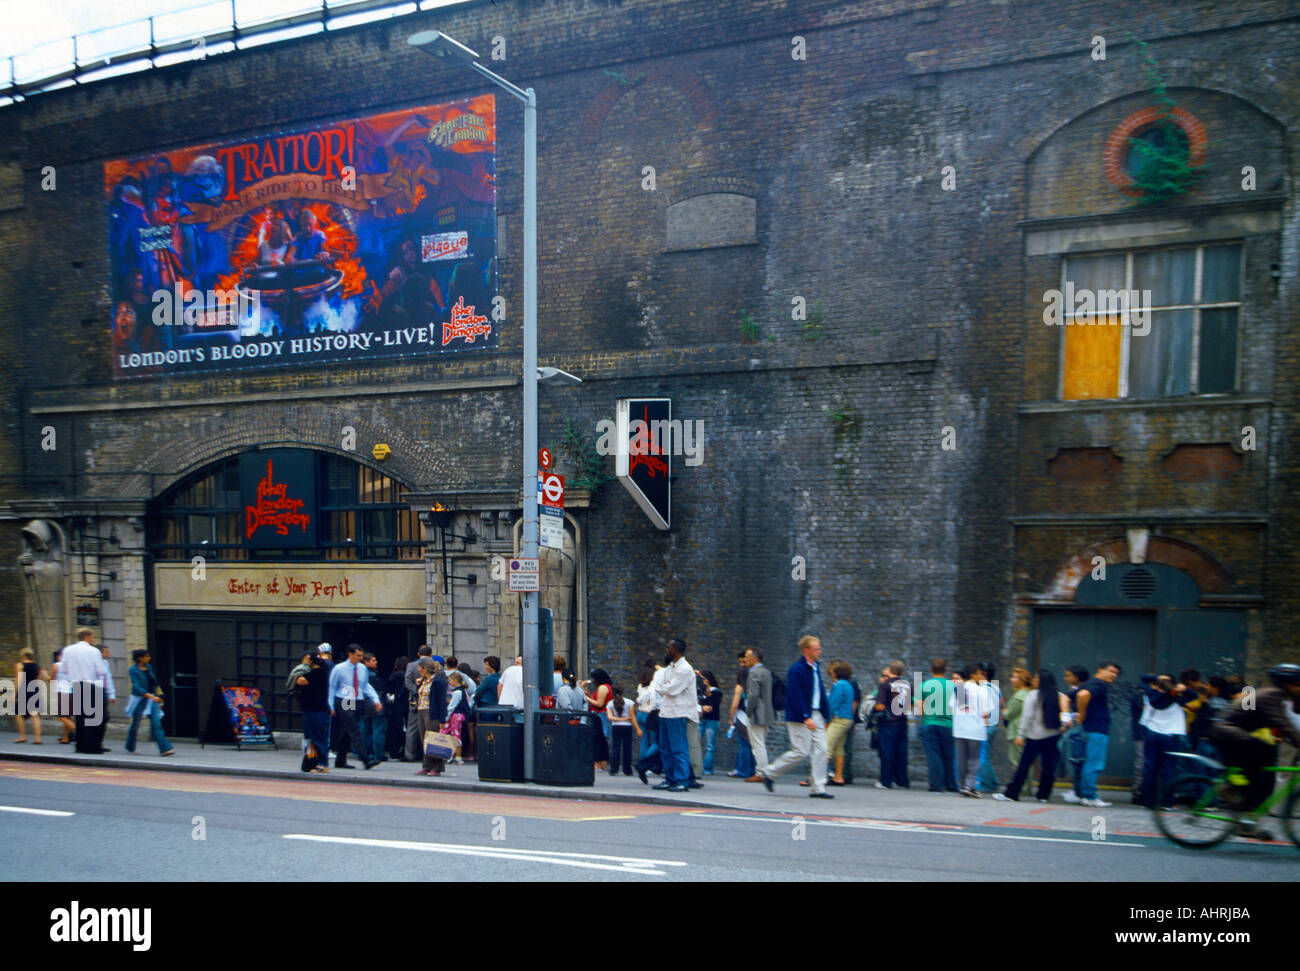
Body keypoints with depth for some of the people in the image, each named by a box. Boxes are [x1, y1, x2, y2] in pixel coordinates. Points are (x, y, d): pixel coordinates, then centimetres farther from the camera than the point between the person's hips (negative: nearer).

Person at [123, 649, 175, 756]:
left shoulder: (149, 667, 7)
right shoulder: (133, 670, -11)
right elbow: (136, 687, -20)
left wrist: (158, 696, 20)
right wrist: (151, 696, -28)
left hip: (152, 699, 4)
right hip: (139, 699, -4)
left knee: (156, 723, -7)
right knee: (135, 724, 11)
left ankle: (164, 748, -15)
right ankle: (130, 748, 33)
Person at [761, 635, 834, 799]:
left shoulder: (816, 667, 12)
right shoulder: (796, 669, -15)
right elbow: (796, 696, -19)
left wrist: (826, 714, 11)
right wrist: (806, 717, -23)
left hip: (815, 714, 8)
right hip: (800, 716, -8)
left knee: (820, 750, 2)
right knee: (801, 752, -6)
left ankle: (818, 788, 8)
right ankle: (768, 772, 10)